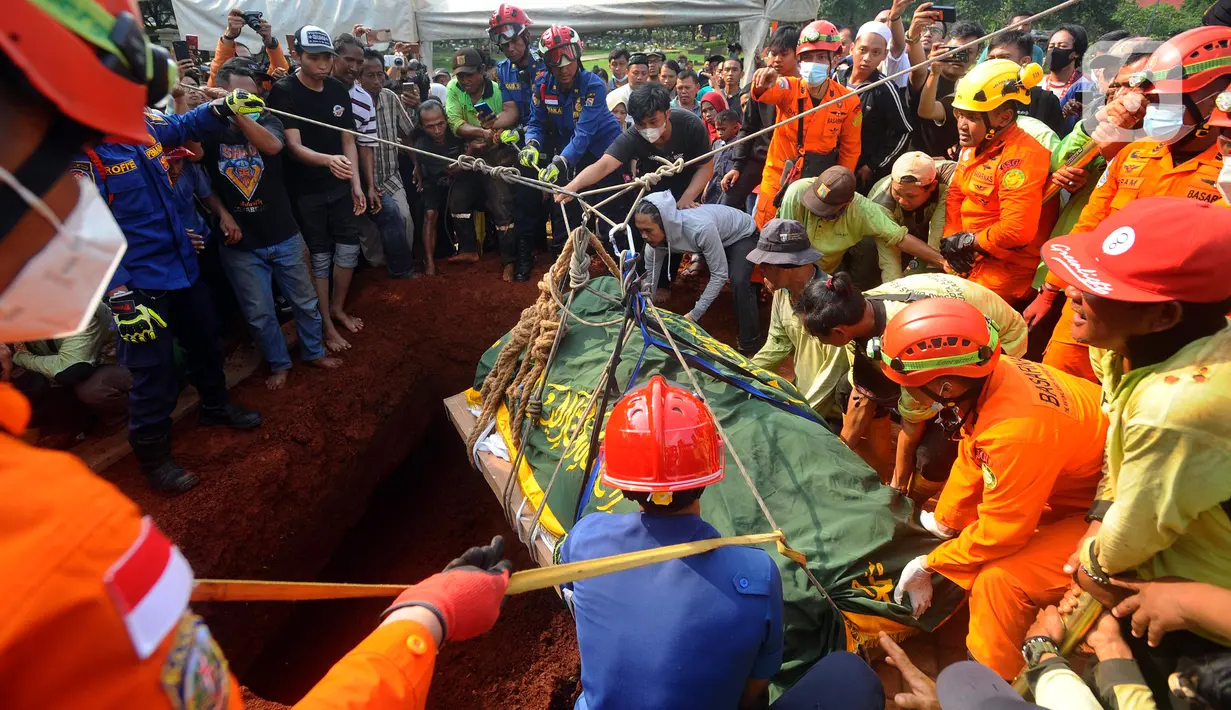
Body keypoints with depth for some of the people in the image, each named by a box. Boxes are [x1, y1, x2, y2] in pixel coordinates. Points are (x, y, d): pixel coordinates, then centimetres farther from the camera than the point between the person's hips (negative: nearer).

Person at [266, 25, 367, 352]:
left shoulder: (339, 90, 3)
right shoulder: (283, 92, -14)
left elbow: (348, 140, 7)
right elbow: (293, 146, -23)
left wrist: (356, 184, 1)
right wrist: (327, 160, -42)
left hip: (340, 186, 5)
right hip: (305, 190, -5)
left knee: (349, 248, 10)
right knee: (319, 256, 1)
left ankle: (338, 308, 32)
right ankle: (326, 325, 14)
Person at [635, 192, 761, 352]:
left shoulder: (701, 228, -44)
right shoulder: (656, 238, -25)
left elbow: (719, 275, -34)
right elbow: (649, 282, -13)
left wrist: (694, 314, -32)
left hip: (742, 234, -7)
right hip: (717, 236, 7)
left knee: (739, 283, -27)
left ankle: (749, 345, -16)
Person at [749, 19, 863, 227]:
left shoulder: (848, 100, -6)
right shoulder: (789, 88, -11)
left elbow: (850, 149, 3)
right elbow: (769, 93, -35)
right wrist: (763, 85, -58)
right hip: (778, 179, -1)